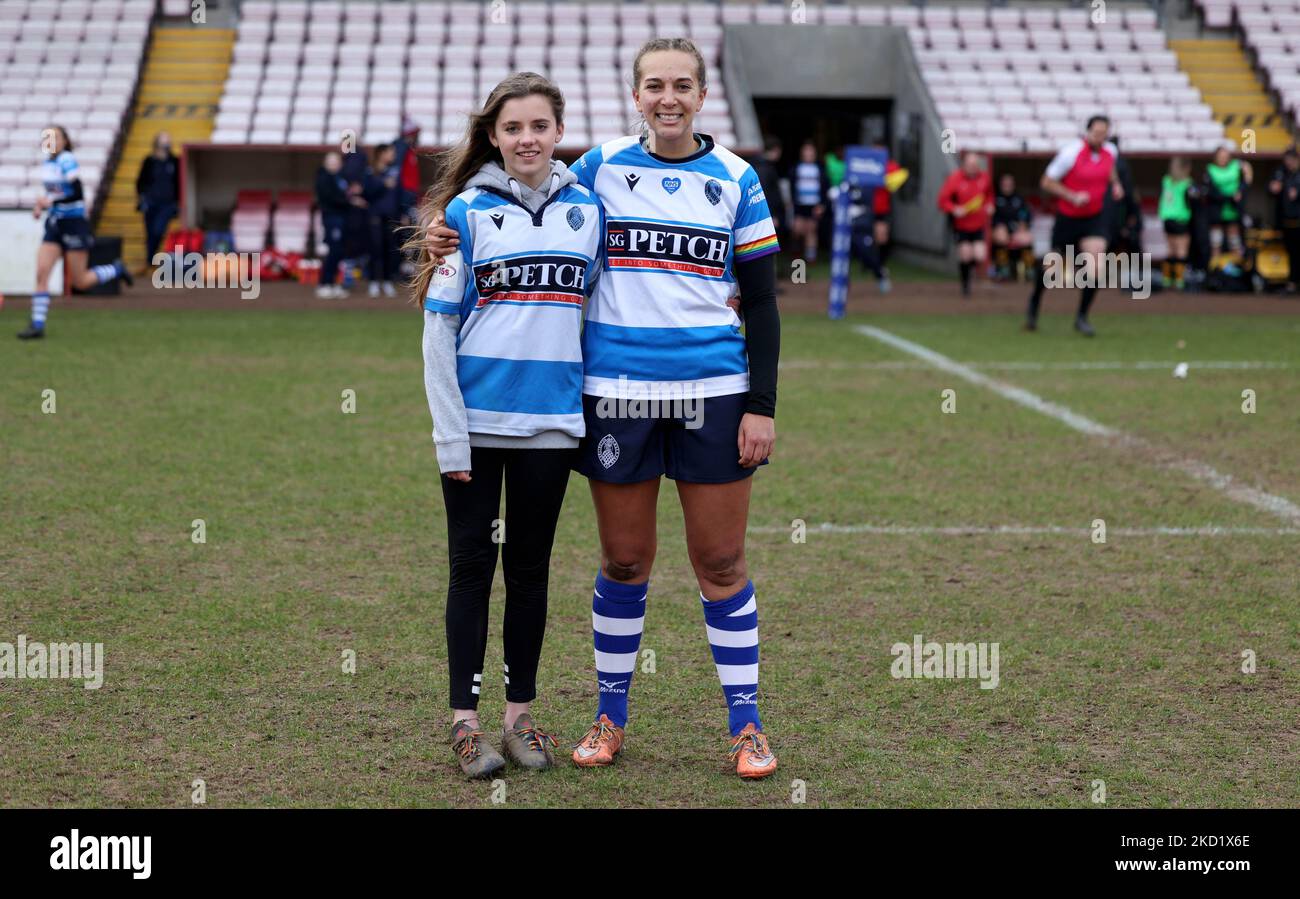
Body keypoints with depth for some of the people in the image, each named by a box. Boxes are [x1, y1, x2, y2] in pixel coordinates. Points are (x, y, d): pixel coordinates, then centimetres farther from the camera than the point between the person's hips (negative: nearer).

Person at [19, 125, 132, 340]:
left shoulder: (66, 161, -15)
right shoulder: (46, 163, 9)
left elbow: (78, 194, -22)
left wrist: (51, 201, -29)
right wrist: (41, 206, 4)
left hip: (74, 224, -7)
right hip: (54, 224, 7)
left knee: (80, 282, 1)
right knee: (41, 273, -7)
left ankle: (115, 269, 27)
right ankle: (37, 325, -6)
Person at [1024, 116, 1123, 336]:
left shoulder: (1110, 151, -3)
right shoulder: (1070, 152, -20)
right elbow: (1046, 182, -15)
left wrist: (1115, 184, 3)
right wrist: (1073, 196, -25)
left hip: (1094, 218, 3)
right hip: (1068, 217, -3)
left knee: (1094, 263, -16)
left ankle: (1082, 317, -3)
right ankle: (1035, 302, 40)